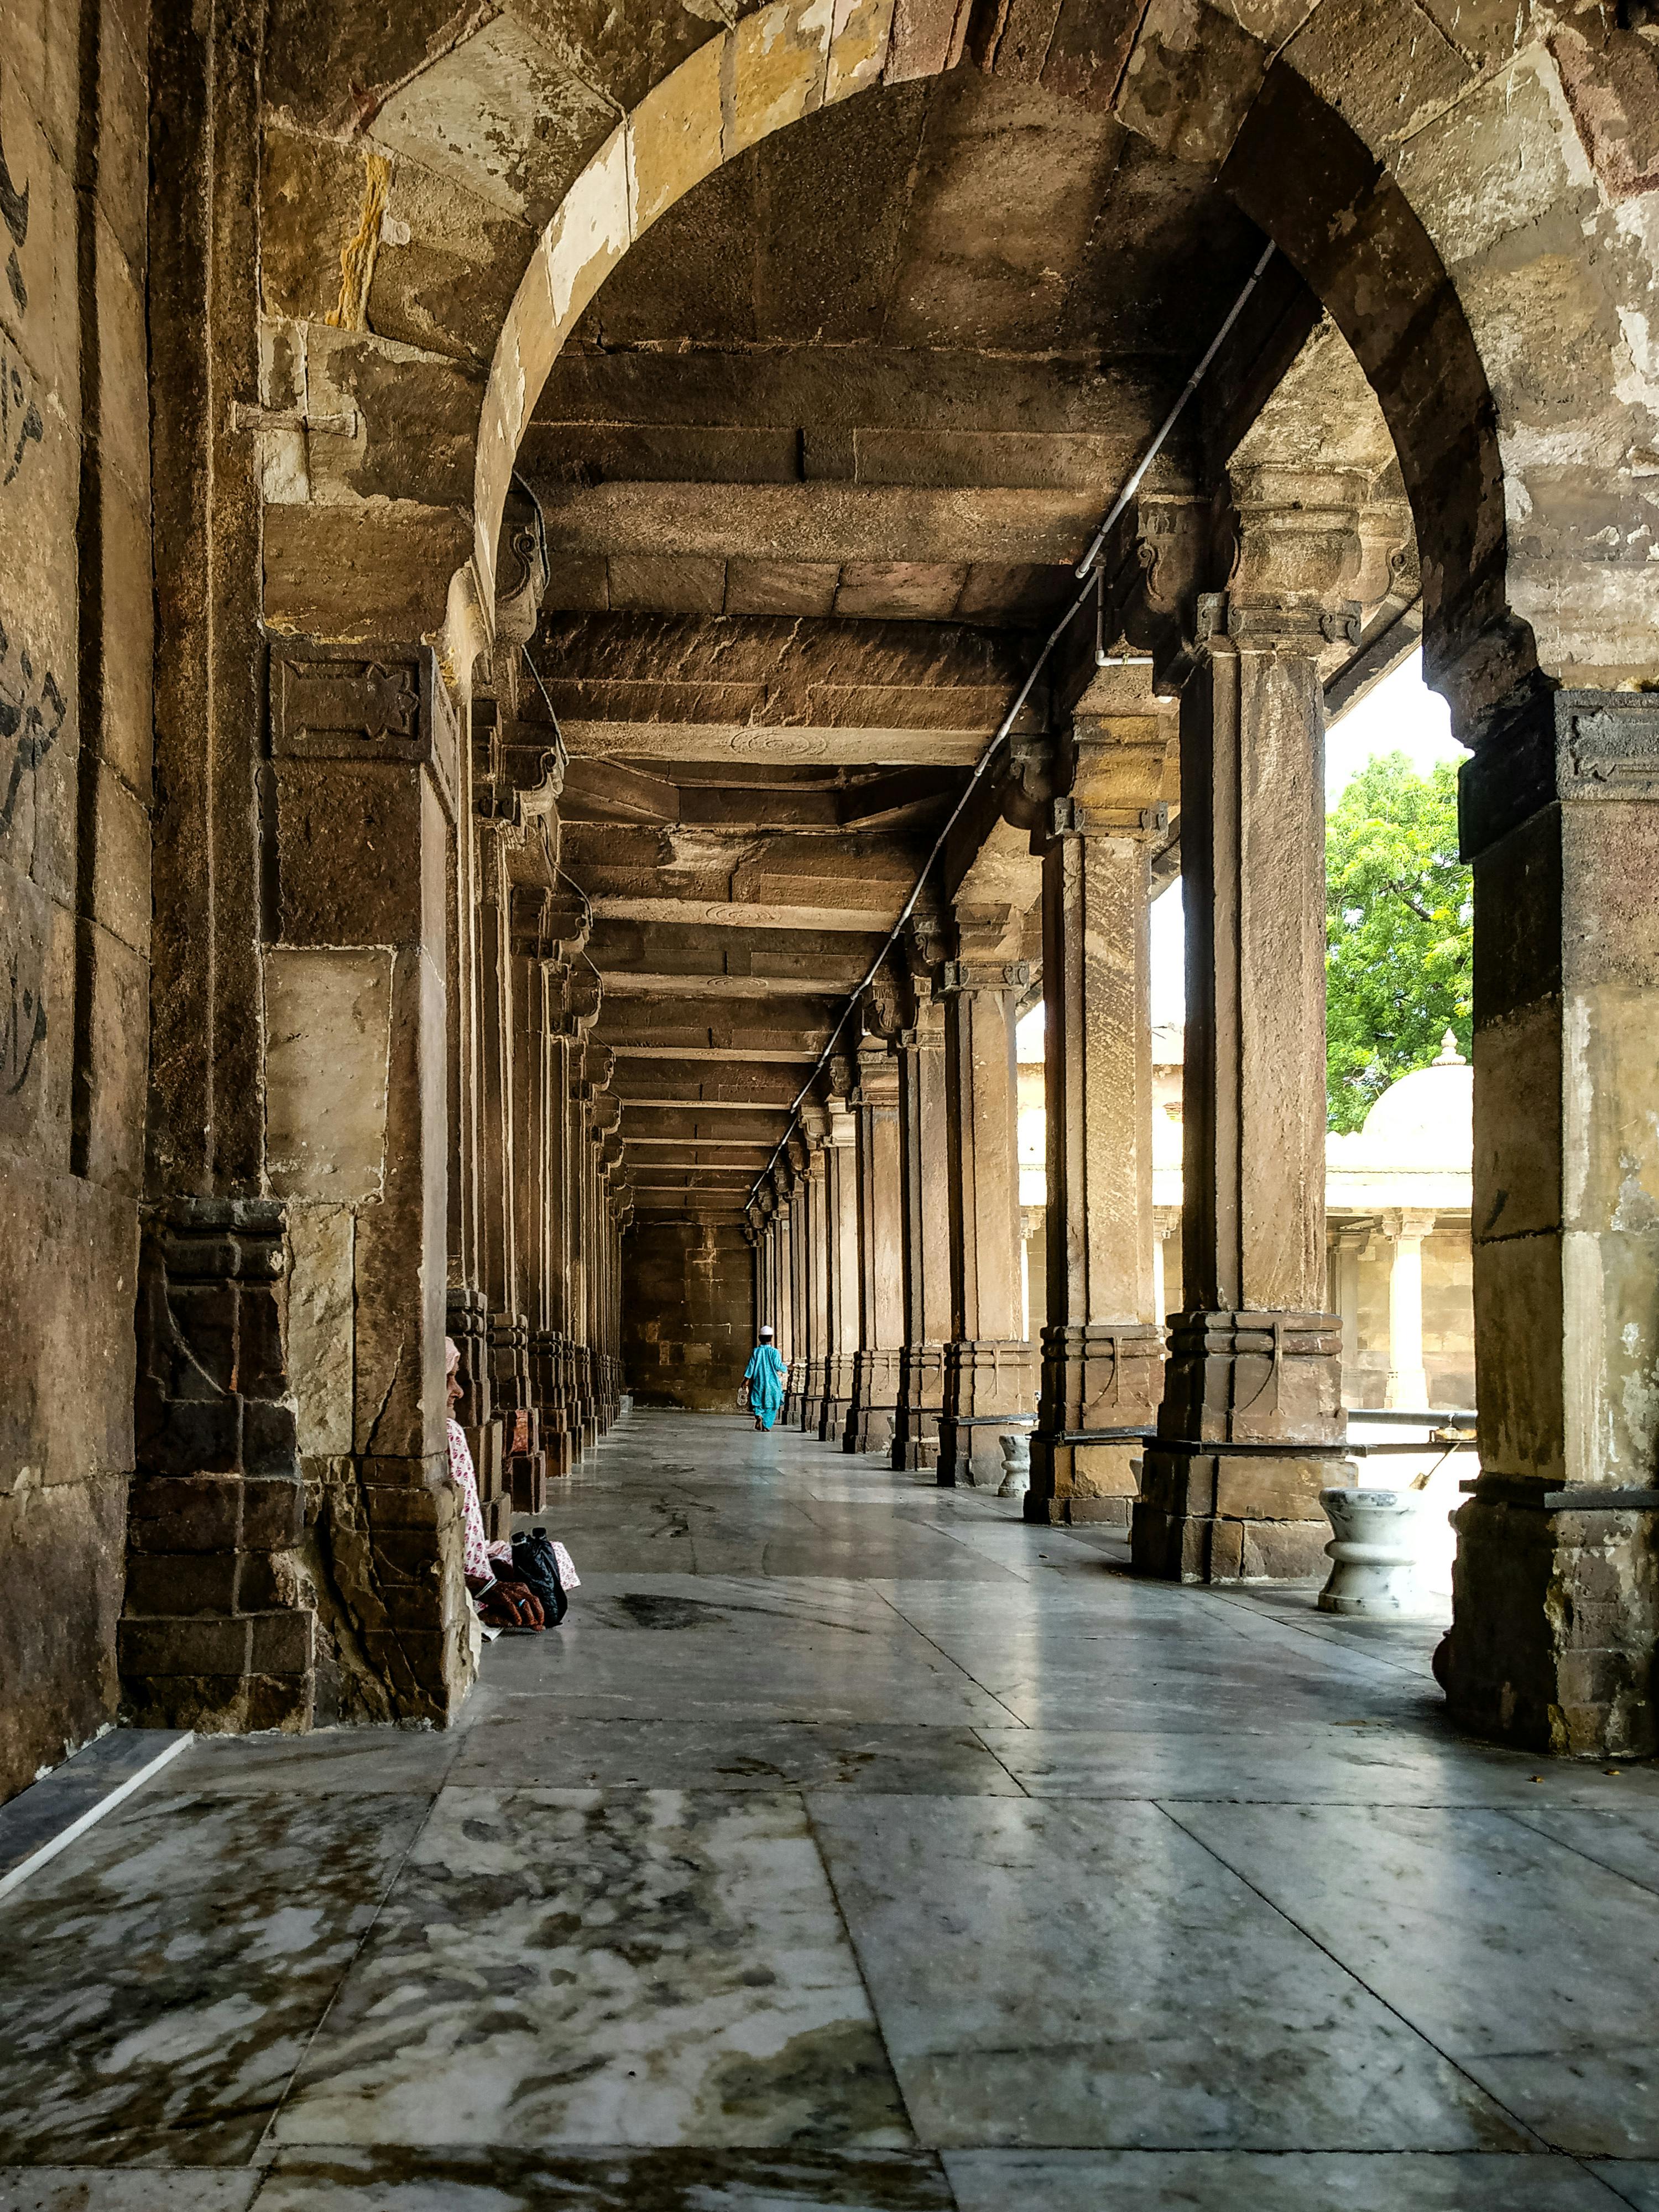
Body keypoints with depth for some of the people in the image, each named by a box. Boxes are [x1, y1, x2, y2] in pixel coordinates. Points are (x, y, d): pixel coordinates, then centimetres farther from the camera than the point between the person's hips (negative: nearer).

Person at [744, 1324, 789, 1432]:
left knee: (758, 1403, 10)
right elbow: (778, 1365, -11)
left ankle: (759, 1416, -19)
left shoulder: (756, 1351, -1)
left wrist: (746, 1379, 4)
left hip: (758, 1383, 1)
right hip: (772, 1383, -1)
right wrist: (786, 1369, 8)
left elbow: (751, 1366, -2)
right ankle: (766, 1425, 4)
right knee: (771, 1405, 10)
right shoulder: (774, 1352, -6)